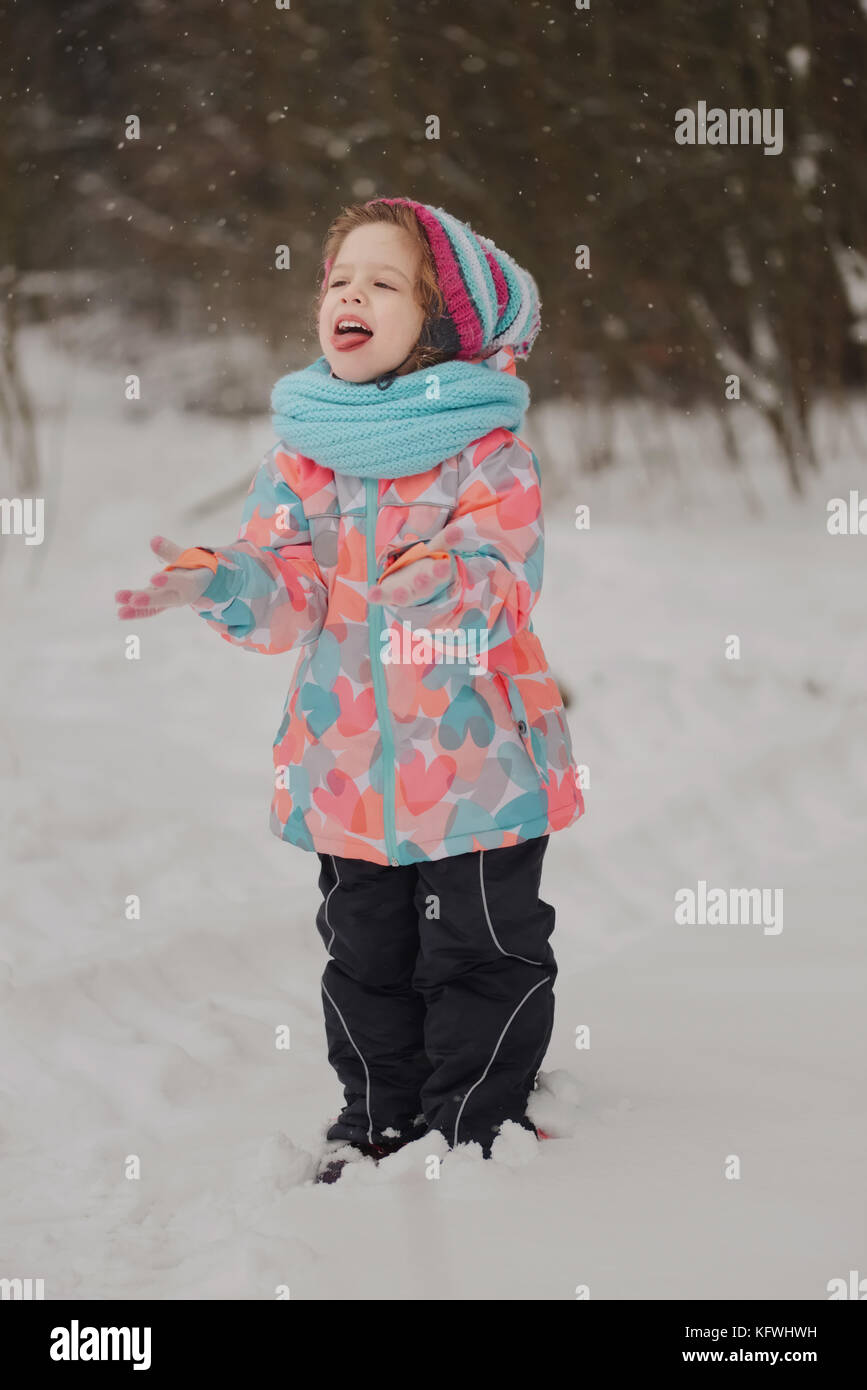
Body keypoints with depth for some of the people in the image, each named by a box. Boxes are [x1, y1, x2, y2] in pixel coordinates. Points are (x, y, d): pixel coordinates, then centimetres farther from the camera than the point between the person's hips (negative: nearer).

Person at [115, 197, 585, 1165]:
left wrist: (449, 587, -39)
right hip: (346, 760, 4)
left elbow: (503, 586, -18)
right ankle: (378, 1123, 31)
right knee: (365, 954, 16)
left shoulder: (487, 449, -9)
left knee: (481, 953, 5)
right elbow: (285, 593, -2)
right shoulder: (300, 449, 3)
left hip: (474, 752, -4)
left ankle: (474, 1128, 19)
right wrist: (218, 585, -22)